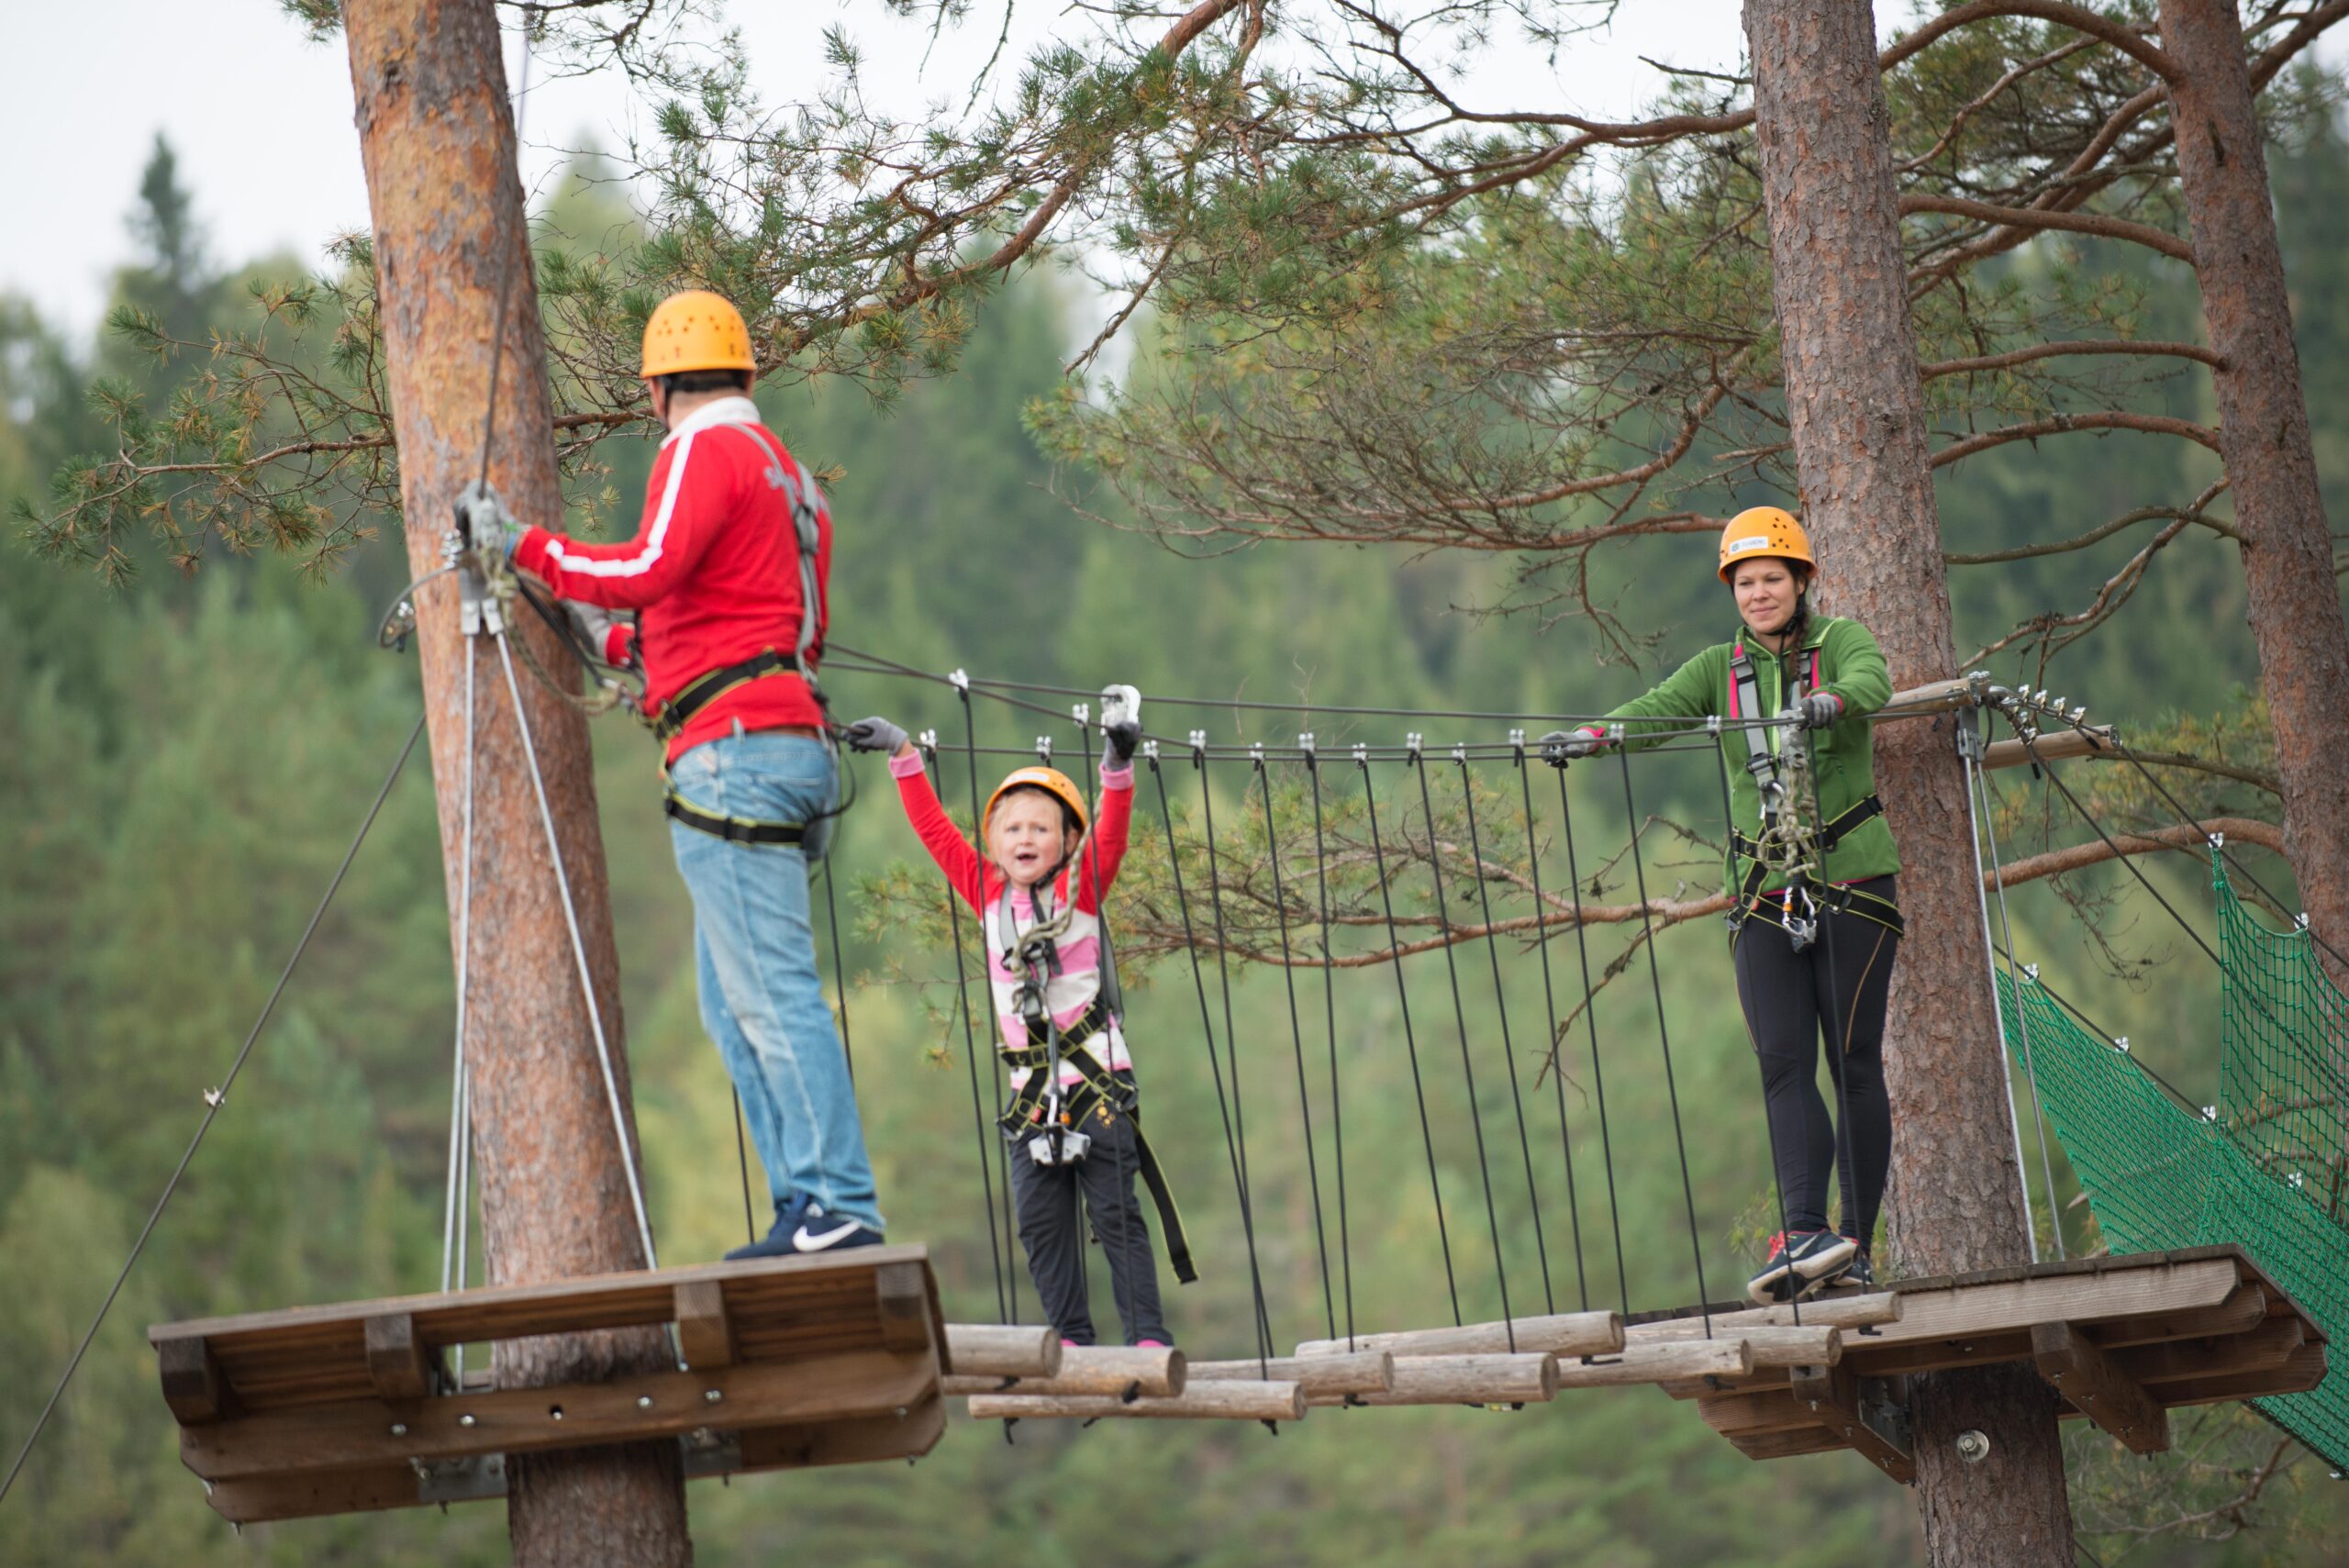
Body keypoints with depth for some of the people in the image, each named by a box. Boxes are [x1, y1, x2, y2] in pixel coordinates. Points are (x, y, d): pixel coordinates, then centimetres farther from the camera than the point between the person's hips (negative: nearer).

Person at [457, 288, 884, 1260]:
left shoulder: (705, 451, -4)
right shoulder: (786, 473, 25)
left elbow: (648, 571, -20)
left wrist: (521, 543, -9)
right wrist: (620, 644, 36)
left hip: (731, 752, -10)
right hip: (790, 741, 10)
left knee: (774, 991, -13)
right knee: (734, 1002, 11)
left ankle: (840, 1208, -18)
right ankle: (808, 1210, 6)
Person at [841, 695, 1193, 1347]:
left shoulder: (1080, 890, -2)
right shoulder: (987, 894, 7)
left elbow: (1111, 835, -16)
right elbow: (936, 831, 12)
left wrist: (1118, 766, -31)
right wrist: (903, 755, 10)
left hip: (1098, 1079, -4)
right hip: (1033, 1090, 4)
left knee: (1117, 1213, -5)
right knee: (1041, 1221, 1)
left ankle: (1148, 1336, -5)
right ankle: (1072, 1338, 5)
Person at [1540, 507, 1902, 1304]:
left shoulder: (1840, 641, 2)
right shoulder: (1721, 668, 11)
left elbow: (1871, 681, -21)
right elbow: (1660, 710, -6)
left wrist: (1827, 701, -43)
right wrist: (1595, 734, -26)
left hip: (1852, 879, -3)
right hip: (1764, 891, 3)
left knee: (1854, 1061, -2)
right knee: (1784, 1064, -10)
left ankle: (1855, 1246, 0)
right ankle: (1806, 1235, -19)